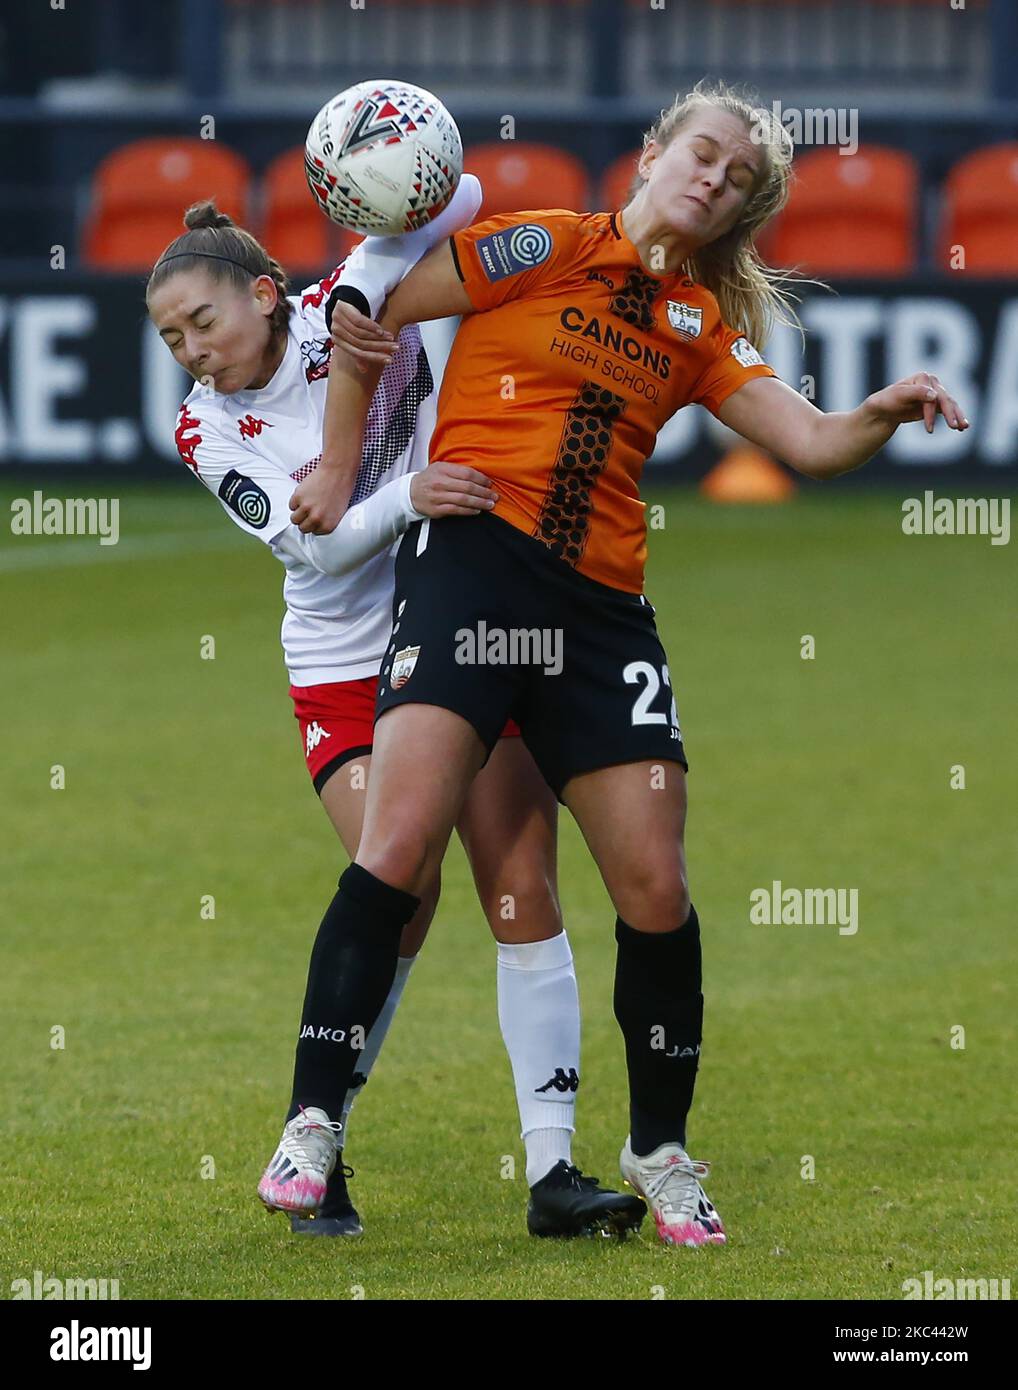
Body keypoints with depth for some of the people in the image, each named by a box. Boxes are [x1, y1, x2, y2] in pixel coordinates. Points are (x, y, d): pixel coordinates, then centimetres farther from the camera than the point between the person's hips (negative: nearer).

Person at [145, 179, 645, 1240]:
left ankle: (552, 1170, -3)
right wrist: (406, 496, -35)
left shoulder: (348, 307, -6)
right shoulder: (208, 431, -4)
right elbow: (316, 542, -17)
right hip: (344, 668, -1)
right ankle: (313, 1138, -6)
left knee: (524, 892, -5)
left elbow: (454, 197, -16)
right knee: (401, 882, -18)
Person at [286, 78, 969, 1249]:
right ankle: (313, 1121, -13)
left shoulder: (703, 328, 17)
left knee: (655, 886, 0)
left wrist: (885, 412, -11)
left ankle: (660, 1152, 17)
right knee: (402, 842, -19)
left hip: (601, 604, 5)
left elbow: (812, 443, 9)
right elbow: (369, 314, 5)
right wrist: (338, 467, 3)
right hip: (474, 550, -5)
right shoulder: (547, 247, 3)